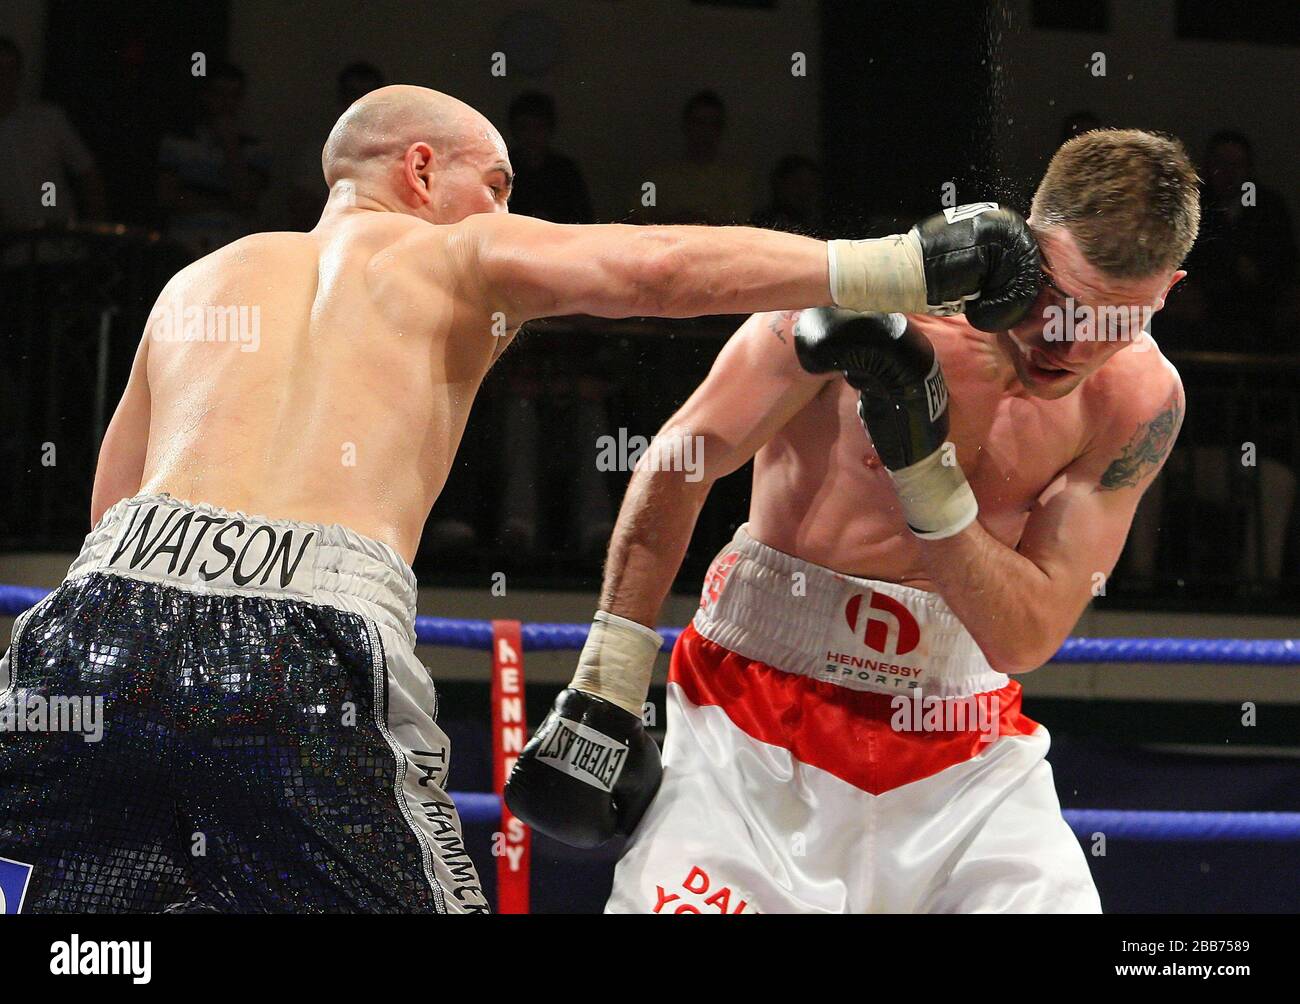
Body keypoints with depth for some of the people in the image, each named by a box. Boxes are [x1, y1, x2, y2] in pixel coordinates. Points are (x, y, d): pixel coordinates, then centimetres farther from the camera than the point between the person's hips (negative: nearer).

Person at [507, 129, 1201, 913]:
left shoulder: (1142, 401, -8)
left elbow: (1024, 641, -11)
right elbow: (679, 464, -7)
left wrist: (927, 467, -25)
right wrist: (606, 692, -6)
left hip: (966, 746, 2)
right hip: (756, 721, -2)